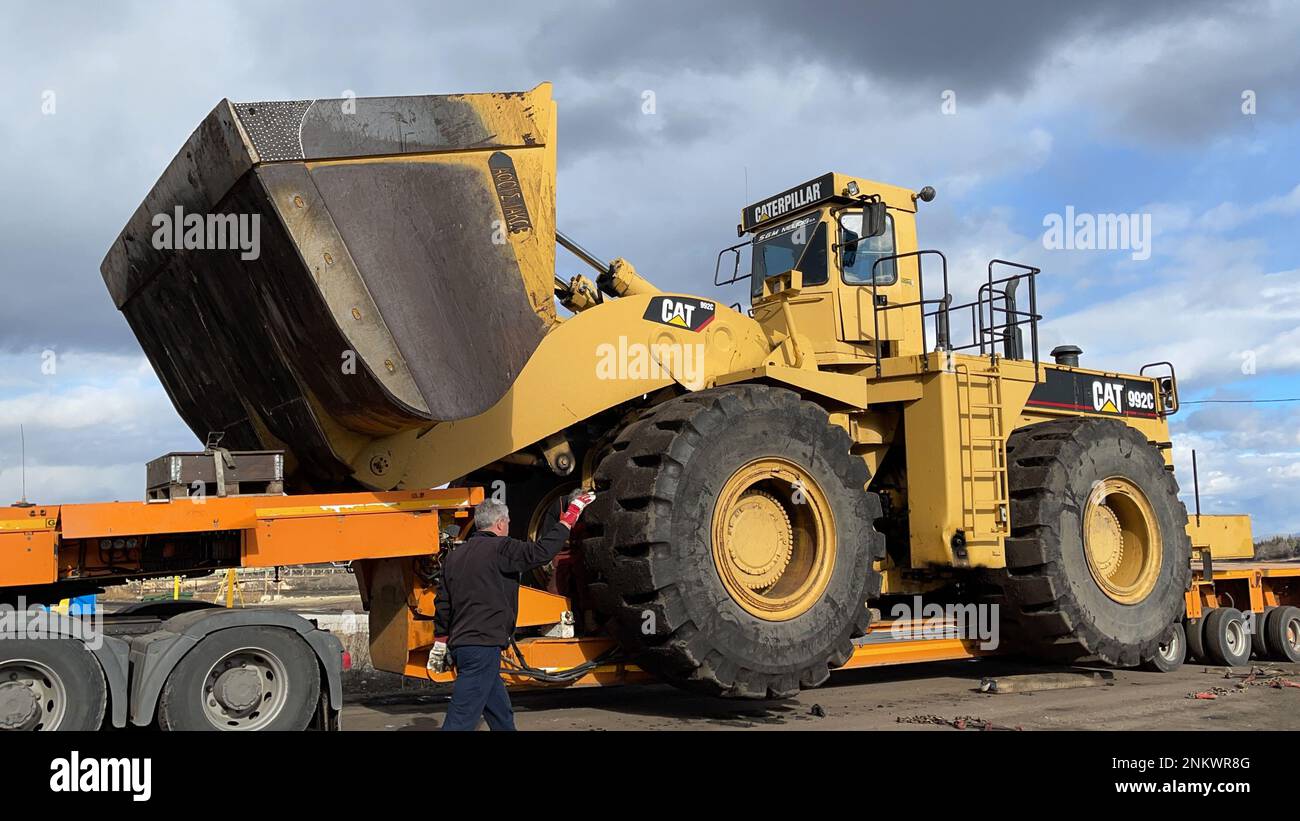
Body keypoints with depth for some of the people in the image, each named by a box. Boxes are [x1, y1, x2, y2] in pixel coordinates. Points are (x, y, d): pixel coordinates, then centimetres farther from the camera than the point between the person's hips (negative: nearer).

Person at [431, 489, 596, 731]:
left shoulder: (454, 556, 16)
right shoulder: (500, 549, -9)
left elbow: (443, 603, 19)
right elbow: (542, 551, -13)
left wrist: (440, 642, 25)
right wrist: (570, 516, -3)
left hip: (460, 645, 9)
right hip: (483, 645, -9)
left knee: (501, 713, 19)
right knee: (462, 718, -11)